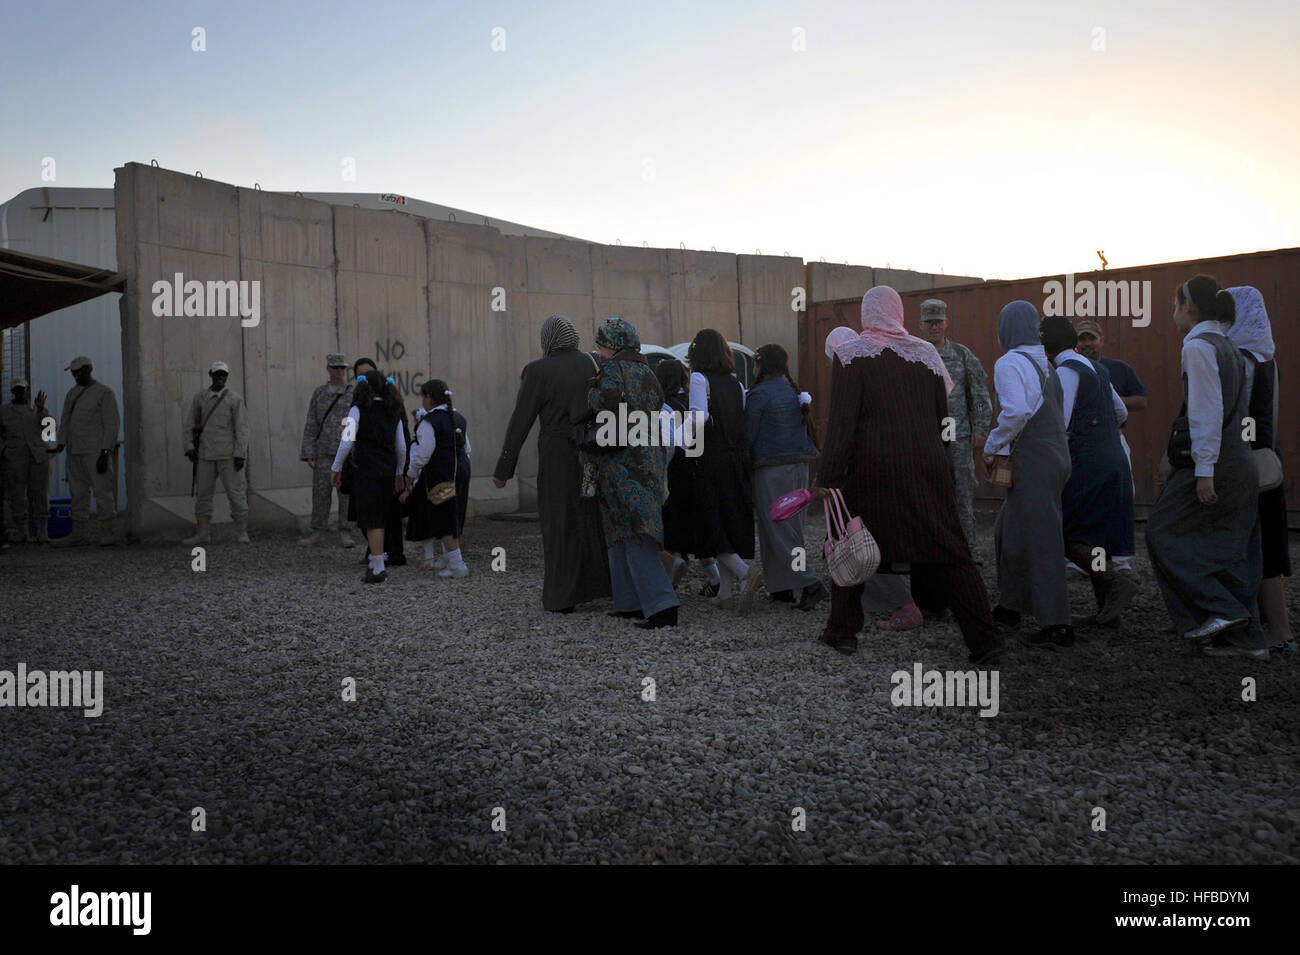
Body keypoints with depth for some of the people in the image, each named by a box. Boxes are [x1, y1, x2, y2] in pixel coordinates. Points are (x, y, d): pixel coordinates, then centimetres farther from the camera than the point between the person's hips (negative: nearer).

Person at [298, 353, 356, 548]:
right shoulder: (319, 393, 11)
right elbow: (311, 426, 10)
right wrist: (309, 454, 2)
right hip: (324, 452, 2)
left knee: (347, 492, -1)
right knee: (320, 491, 3)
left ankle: (345, 533, 6)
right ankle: (318, 531, 12)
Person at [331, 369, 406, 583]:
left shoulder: (359, 410, -6)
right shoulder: (393, 412, 10)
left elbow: (347, 442, -11)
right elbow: (401, 447, 12)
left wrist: (336, 468, -2)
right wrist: (399, 473, 22)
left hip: (366, 469, -5)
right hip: (388, 470, 5)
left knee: (371, 521, -2)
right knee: (381, 517, 18)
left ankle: (379, 569, -4)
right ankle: (377, 556, 26)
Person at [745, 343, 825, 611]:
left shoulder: (758, 394, -9)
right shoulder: (795, 392, 12)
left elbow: (748, 435, -8)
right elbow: (808, 430, 16)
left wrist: (747, 460, 5)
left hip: (771, 470, -8)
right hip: (799, 466, 8)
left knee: (777, 531, -5)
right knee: (792, 526, 13)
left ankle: (810, 584, -14)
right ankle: (783, 584, 19)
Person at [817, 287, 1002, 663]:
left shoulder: (851, 354, -5)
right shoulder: (926, 353, 6)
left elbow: (842, 423, -10)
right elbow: (942, 416, 12)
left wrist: (828, 478, -8)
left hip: (872, 468, -2)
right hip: (929, 468, 3)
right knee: (950, 552, 6)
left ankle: (843, 631, 22)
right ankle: (984, 639, 4)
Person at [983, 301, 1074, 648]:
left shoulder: (1010, 363, -11)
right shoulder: (1044, 364, 16)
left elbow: (1016, 411, -24)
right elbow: (1062, 413, 16)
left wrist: (993, 446, -10)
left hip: (1033, 459, -9)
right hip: (1057, 453, 9)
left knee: (1039, 539, -6)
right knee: (1008, 530, 20)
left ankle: (1057, 625, -5)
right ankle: (1010, 607, 30)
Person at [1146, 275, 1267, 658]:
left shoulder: (1199, 346, -11)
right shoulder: (1227, 347, 18)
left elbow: (1208, 411, -18)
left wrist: (1203, 470, -20)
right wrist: (1177, 457, 24)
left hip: (1214, 462, -9)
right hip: (1241, 462, 9)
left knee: (1164, 532, 2)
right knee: (1229, 551, 11)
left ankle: (1221, 609, -1)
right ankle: (1247, 637, 14)